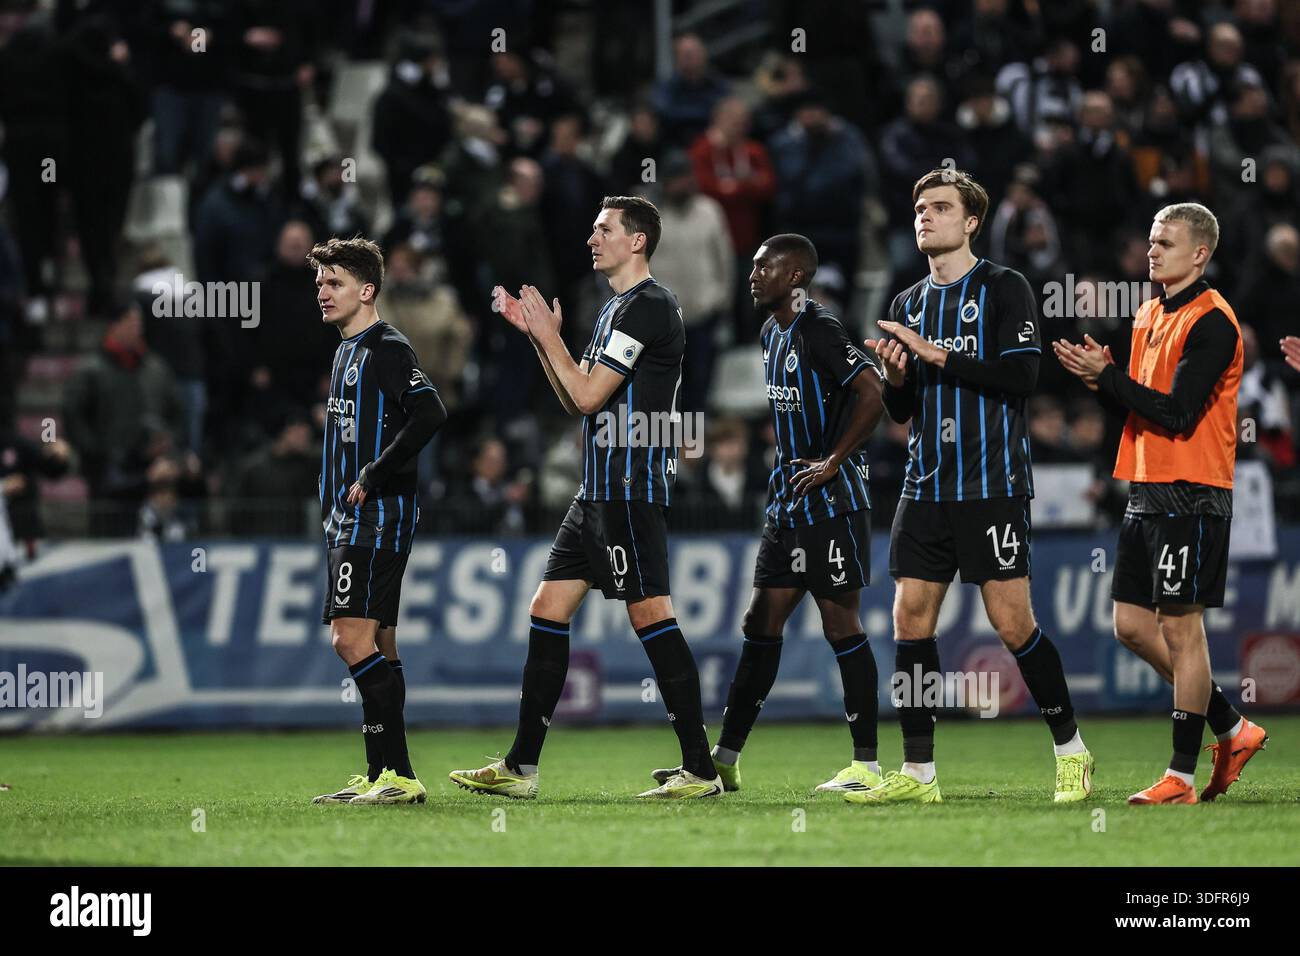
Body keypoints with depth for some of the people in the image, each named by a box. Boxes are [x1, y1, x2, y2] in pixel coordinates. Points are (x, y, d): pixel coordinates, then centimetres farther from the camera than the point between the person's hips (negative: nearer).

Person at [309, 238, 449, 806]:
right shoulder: (347, 351, 19)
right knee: (376, 646, 10)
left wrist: (374, 477, -20)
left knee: (354, 639, -16)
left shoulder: (387, 349, -11)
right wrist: (337, 511, 17)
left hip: (378, 519, -10)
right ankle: (386, 777, 13)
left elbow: (430, 415, -25)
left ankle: (395, 775, -17)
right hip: (348, 520, 10)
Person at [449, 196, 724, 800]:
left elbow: (588, 394, -15)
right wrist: (534, 332, 16)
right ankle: (521, 769, 12)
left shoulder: (647, 306, -12)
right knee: (548, 610, 9)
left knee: (650, 615, -11)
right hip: (598, 491, 10)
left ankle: (701, 770, -9)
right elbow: (576, 402, 21)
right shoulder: (615, 309, 20)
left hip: (631, 490, -10)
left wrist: (549, 334, -3)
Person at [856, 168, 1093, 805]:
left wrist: (938, 355, -17)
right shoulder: (908, 304, 16)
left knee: (1012, 624, -7)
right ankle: (918, 772, 4)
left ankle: (1071, 752, 8)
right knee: (911, 618, -1)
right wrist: (896, 376, -4)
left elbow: (1019, 377, -15)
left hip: (991, 485, -6)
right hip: (927, 486, 6)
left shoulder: (1003, 289, -2)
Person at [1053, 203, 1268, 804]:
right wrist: (1102, 380, 0)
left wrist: (1107, 376, -16)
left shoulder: (1210, 321, -13)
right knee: (1133, 626, 9)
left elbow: (1176, 414, -19)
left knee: (1180, 628, -6)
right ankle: (1232, 730, 22)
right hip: (1146, 490, 9)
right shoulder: (1150, 315, 15)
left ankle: (1181, 777, 0)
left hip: (1191, 497, -9)